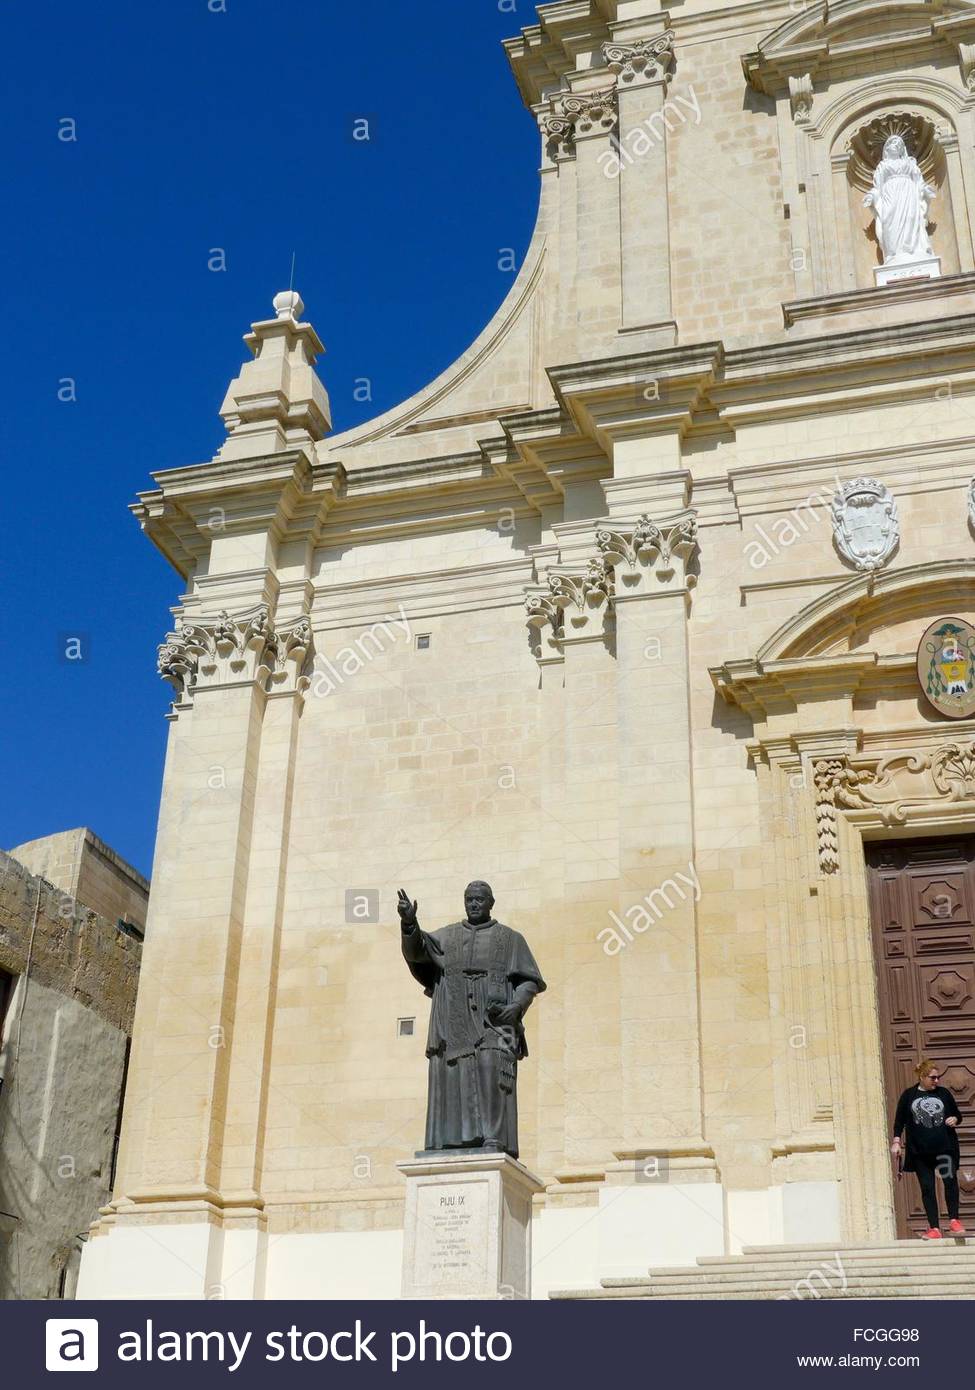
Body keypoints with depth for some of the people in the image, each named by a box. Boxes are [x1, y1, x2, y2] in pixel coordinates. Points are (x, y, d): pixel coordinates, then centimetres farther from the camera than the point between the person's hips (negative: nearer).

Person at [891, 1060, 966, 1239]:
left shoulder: (943, 1093, 8)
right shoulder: (909, 1095, 5)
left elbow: (957, 1114, 18)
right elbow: (899, 1120, 8)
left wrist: (954, 1119, -5)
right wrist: (897, 1142, 0)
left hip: (945, 1147, 0)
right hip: (920, 1151, 0)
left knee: (950, 1180, -16)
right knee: (927, 1187, 1)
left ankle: (953, 1220, -2)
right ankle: (934, 1227, 6)